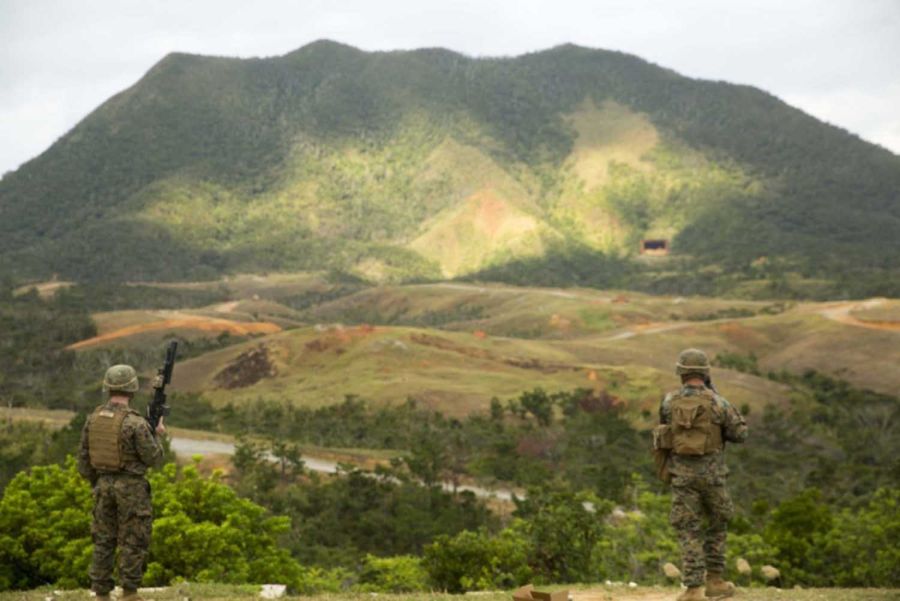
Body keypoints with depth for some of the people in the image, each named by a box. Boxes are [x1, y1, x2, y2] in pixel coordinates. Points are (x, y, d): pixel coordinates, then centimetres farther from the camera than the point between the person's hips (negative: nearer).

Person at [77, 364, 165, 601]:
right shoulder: (135, 422, -18)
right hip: (131, 487, -6)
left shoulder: (93, 418, 1)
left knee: (104, 539, 12)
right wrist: (156, 435, 7)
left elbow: (84, 457, 7)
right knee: (133, 541, 3)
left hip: (104, 484, 6)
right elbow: (152, 458, -10)